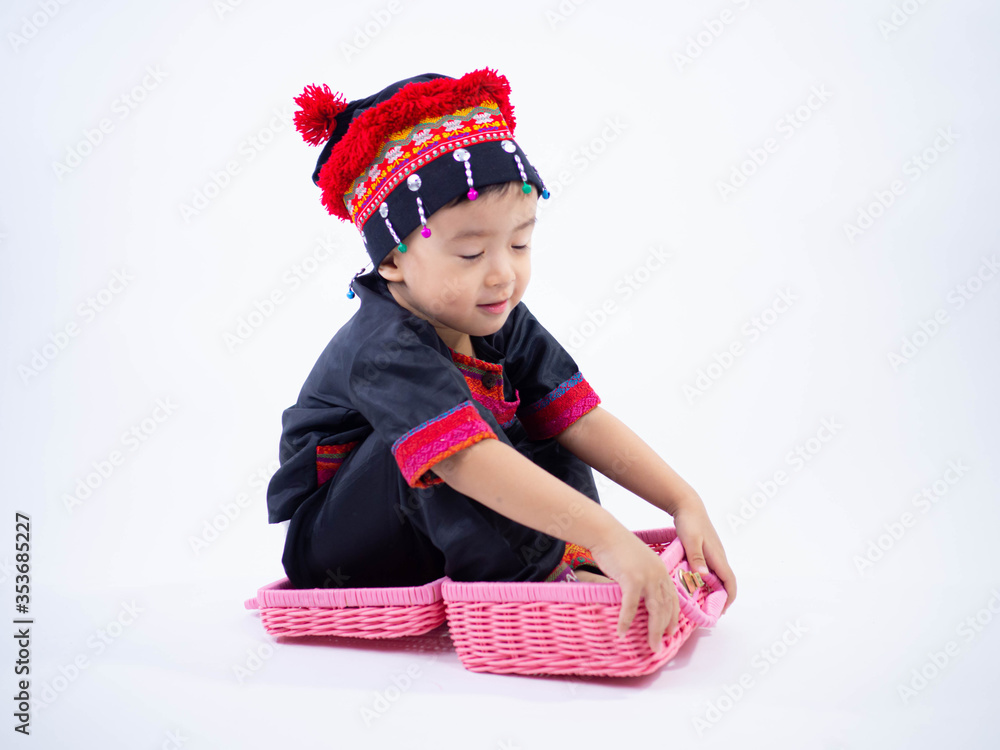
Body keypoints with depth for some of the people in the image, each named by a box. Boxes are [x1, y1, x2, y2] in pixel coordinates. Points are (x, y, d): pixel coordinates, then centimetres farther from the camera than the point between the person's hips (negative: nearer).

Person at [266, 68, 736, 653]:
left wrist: (685, 502, -20)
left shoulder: (504, 324, -8)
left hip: (430, 546, 7)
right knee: (445, 439, -33)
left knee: (555, 462, -10)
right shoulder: (386, 352, -33)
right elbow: (468, 460, -47)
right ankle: (541, 581, -23)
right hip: (336, 550, -7)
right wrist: (605, 536, -53)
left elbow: (583, 420, -12)